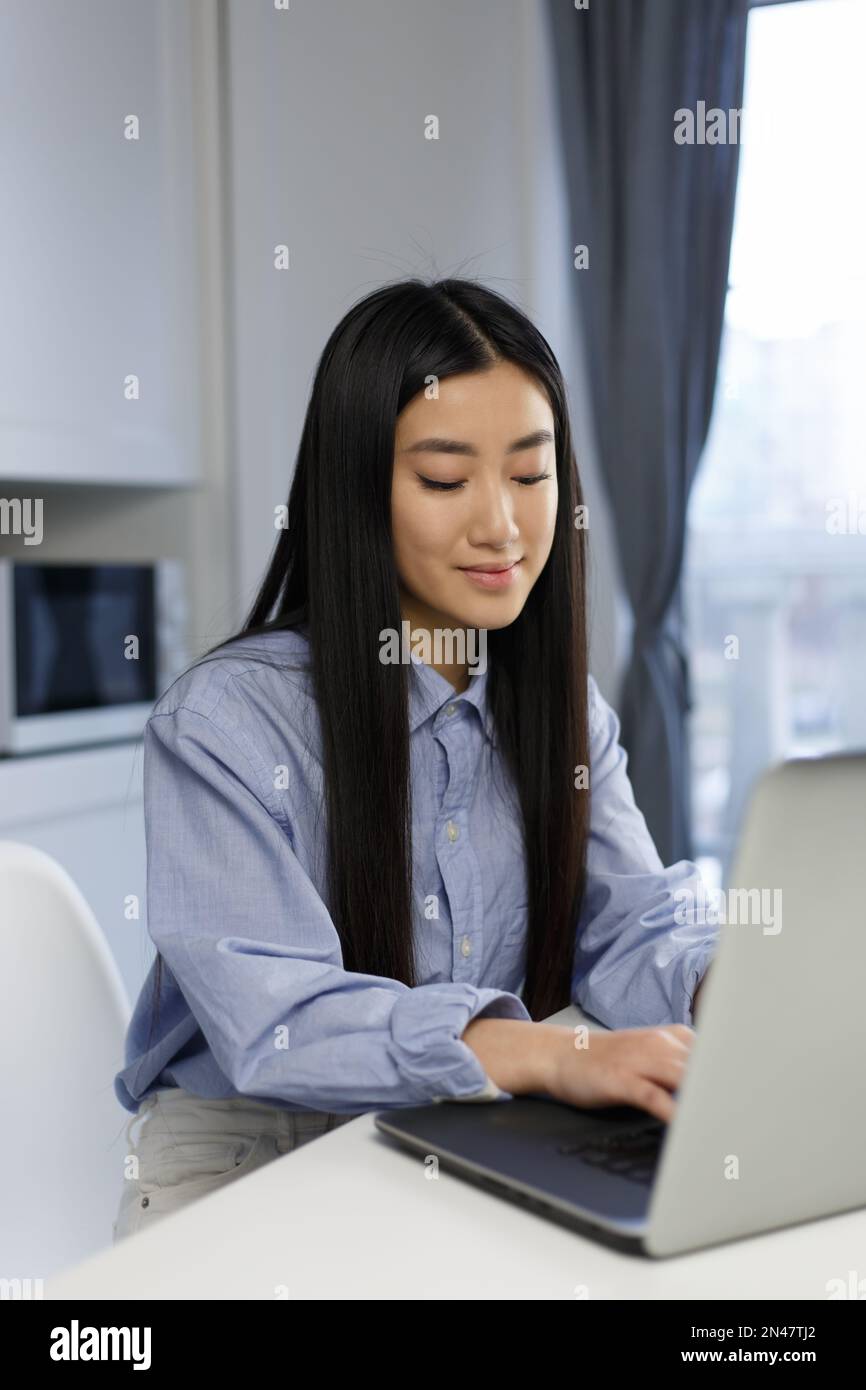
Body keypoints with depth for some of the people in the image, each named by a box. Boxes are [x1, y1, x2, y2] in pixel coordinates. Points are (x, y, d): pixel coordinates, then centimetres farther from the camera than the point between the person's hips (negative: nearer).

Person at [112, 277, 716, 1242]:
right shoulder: (223, 721, -15)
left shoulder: (566, 710, 6)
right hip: (241, 1157, -5)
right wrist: (554, 1053, -39)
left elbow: (631, 931, -2)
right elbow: (273, 1021, -25)